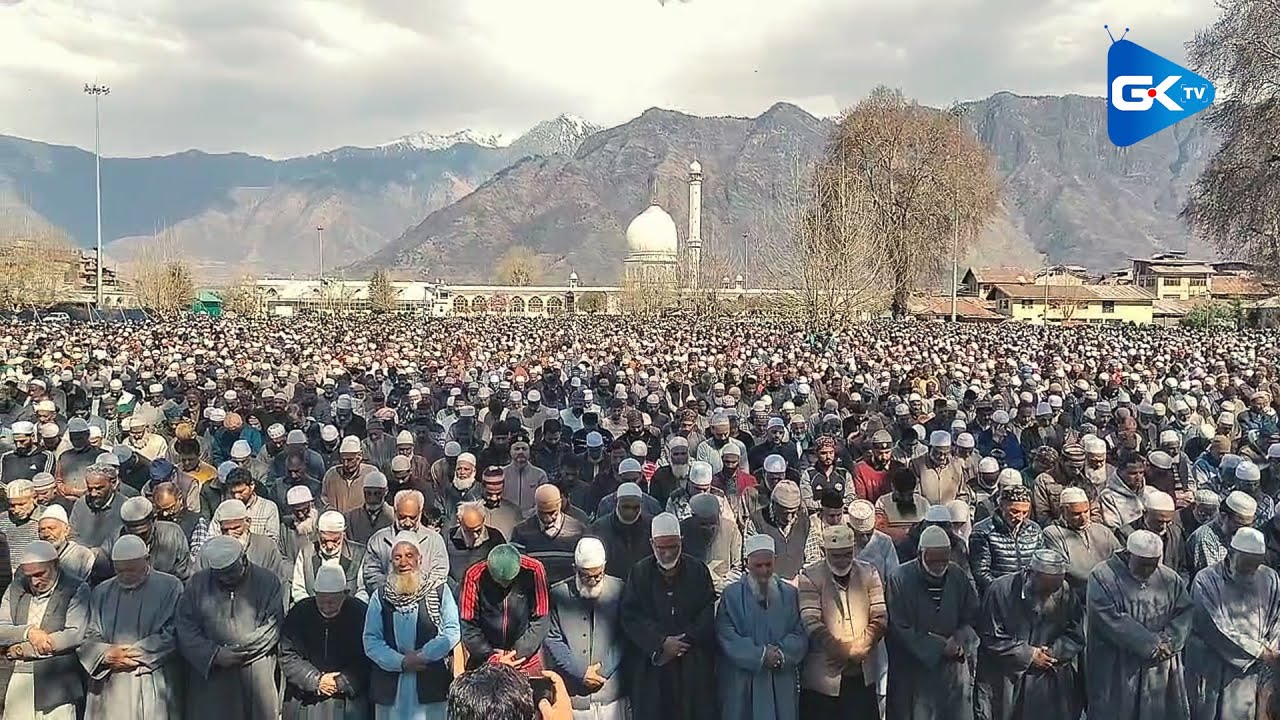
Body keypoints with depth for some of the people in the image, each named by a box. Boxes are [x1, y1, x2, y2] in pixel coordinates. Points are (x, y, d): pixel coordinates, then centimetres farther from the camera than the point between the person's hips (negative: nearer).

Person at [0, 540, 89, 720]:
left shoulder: (76, 590, -3)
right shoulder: (15, 589, 13)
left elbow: (75, 635, -13)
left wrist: (23, 649, -8)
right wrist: (28, 632, -13)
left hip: (58, 683, -4)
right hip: (20, 683, 4)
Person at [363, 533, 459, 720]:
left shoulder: (439, 590, 1)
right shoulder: (380, 595, 6)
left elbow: (453, 631, -2)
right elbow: (370, 640, 1)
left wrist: (424, 655, -13)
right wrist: (401, 662, -11)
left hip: (431, 682, -1)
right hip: (390, 685, 1)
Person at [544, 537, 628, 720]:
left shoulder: (618, 590, -1)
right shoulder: (558, 594, -2)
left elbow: (624, 638, 2)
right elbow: (552, 640, -3)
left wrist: (603, 671, -6)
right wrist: (581, 673, -9)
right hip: (570, 694, 0)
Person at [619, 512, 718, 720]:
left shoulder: (698, 571, 5)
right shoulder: (639, 572, 3)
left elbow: (707, 617, 0)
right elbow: (630, 618, -3)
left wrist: (682, 643, -11)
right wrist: (661, 643, -14)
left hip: (695, 668, 0)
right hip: (652, 668, 0)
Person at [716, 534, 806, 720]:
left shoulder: (790, 594, 7)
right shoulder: (731, 594, -1)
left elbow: (800, 635, 2)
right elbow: (726, 636, -9)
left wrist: (782, 653, -17)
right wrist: (761, 655, -17)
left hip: (781, 683, 2)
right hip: (742, 684, -2)